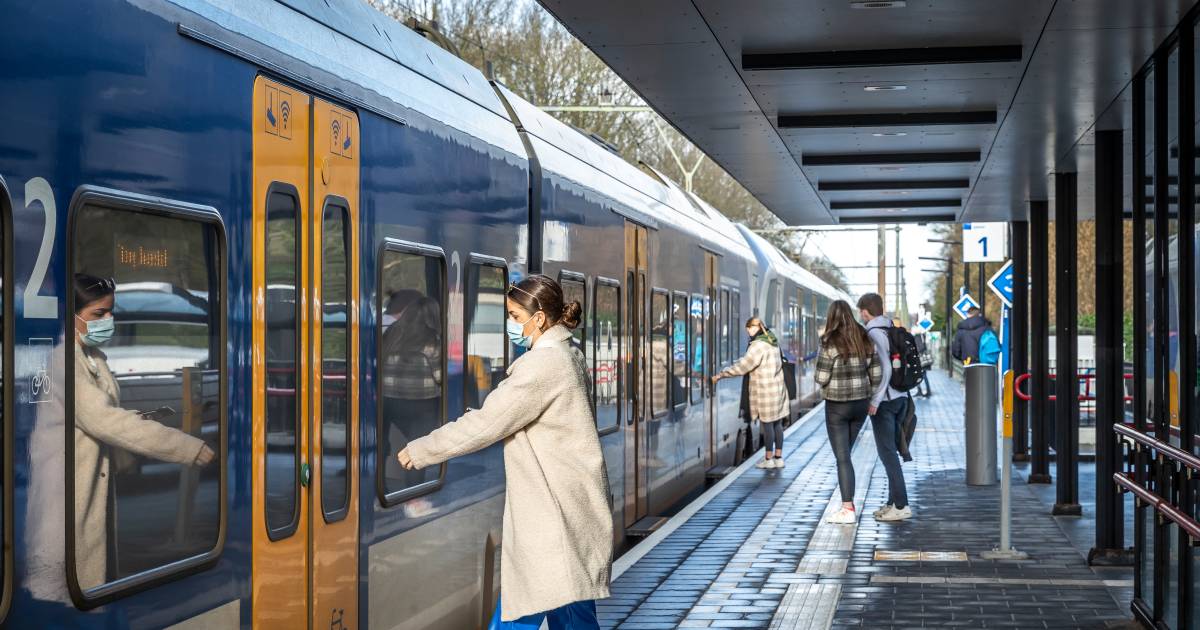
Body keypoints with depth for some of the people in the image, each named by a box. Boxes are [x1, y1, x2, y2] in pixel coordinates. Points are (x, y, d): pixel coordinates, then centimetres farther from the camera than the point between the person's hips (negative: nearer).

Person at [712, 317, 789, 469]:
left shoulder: (758, 345, -17)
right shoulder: (772, 342, 10)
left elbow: (742, 366, -19)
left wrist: (720, 375, -15)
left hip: (765, 391, -8)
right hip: (778, 387, 8)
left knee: (767, 424, 1)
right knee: (777, 423, 11)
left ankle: (768, 459, 8)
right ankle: (778, 458, 16)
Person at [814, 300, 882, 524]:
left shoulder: (830, 344, -15)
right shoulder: (866, 340, 1)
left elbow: (821, 378, -14)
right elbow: (876, 374, 3)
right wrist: (871, 398, 15)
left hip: (837, 406, -5)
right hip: (861, 404, 5)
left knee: (842, 457, -1)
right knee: (845, 453, 18)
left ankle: (847, 509, -2)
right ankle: (848, 502, 20)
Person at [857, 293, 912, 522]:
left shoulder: (874, 334, -14)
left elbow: (885, 368, -21)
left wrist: (875, 400, -17)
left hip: (884, 400, -9)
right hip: (901, 397, 9)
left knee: (887, 451, -5)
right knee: (890, 450, 14)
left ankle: (901, 505, -7)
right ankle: (893, 501, 18)